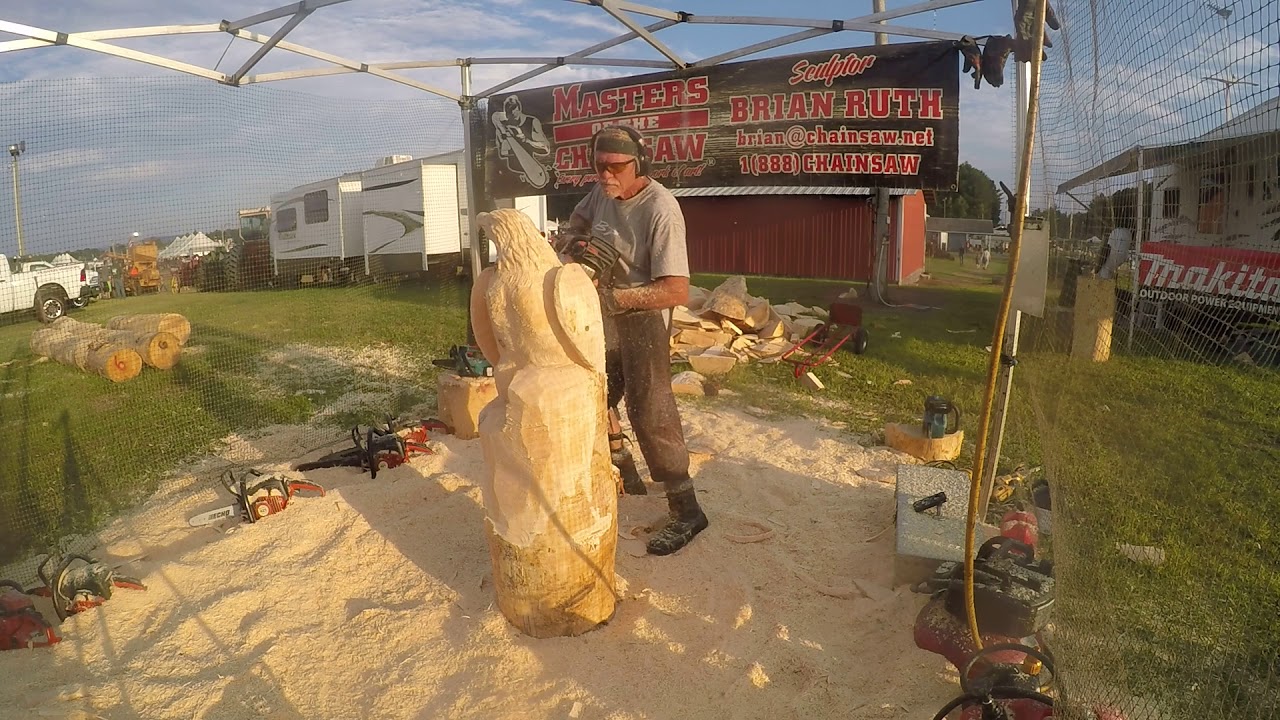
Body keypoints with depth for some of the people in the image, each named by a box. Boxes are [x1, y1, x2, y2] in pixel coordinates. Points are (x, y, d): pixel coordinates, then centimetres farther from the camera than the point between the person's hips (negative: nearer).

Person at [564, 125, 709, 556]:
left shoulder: (660, 210, -27)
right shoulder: (603, 191, -5)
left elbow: (677, 291, -33)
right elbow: (578, 220, 18)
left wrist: (612, 297, -37)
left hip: (643, 316, -8)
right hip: (607, 313, 8)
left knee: (649, 411, -9)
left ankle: (686, 510, 1)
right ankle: (623, 473, 40)